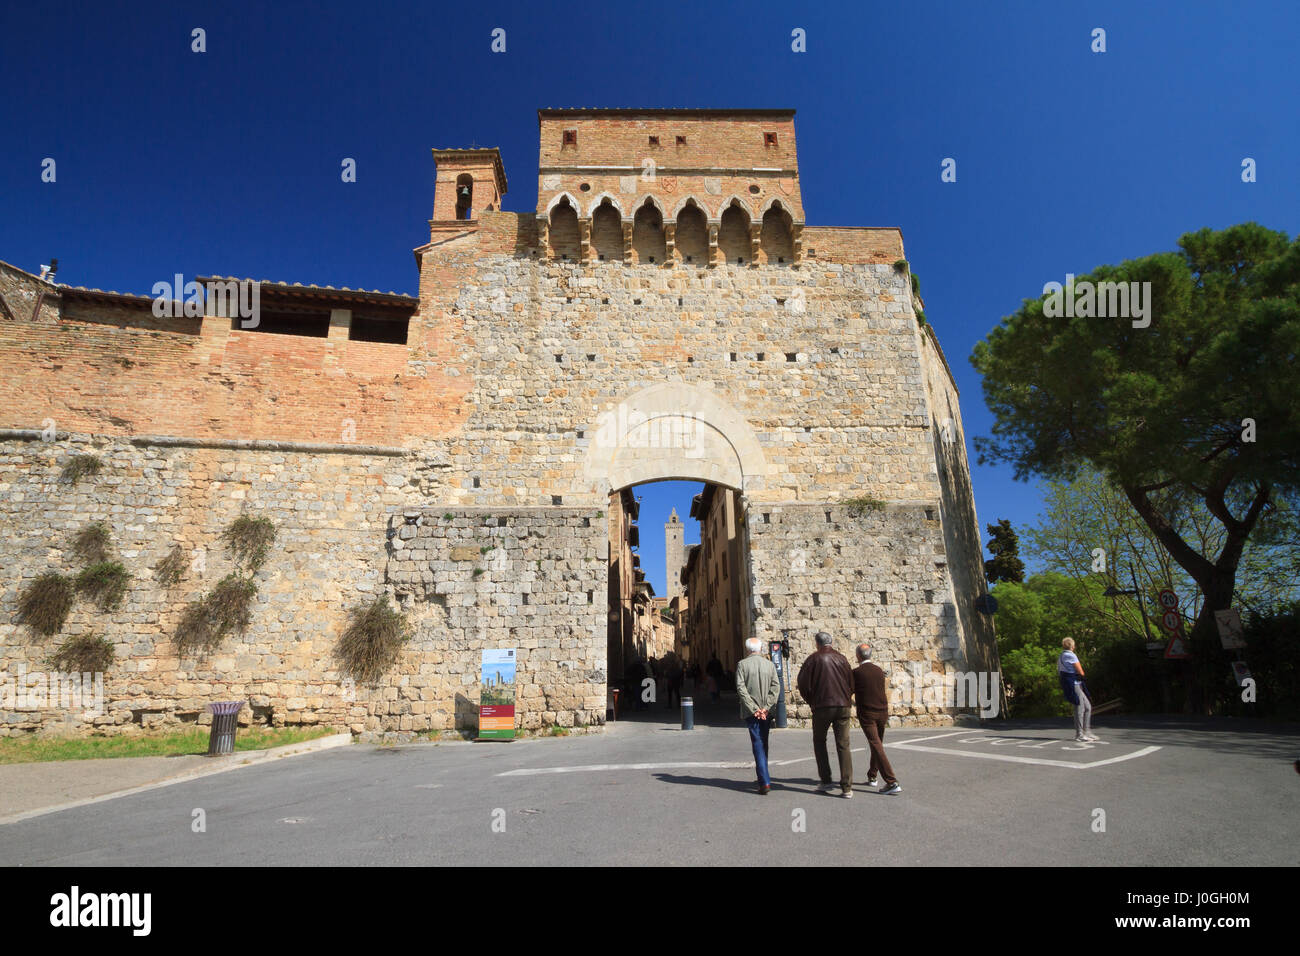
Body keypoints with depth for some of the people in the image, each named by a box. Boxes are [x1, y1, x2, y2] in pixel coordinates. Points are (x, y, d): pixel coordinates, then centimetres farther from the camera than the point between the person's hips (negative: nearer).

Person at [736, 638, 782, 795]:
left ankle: (765, 781, -11)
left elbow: (741, 688, -11)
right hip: (766, 712, 3)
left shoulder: (742, 665, -2)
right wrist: (766, 708, -8)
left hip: (751, 712, -3)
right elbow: (776, 686, -4)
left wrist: (753, 709, -11)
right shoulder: (770, 665, 5)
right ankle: (763, 777, 27)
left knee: (758, 746, -3)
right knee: (763, 744, 17)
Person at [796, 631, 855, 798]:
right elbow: (851, 685, 9)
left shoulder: (814, 658, -4)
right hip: (843, 706, 3)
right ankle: (847, 787, 3)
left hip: (822, 706, -3)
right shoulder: (842, 658, 6)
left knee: (819, 742, 15)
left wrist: (811, 702, 11)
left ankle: (826, 781, 10)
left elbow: (803, 683, -4)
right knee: (843, 746, 6)